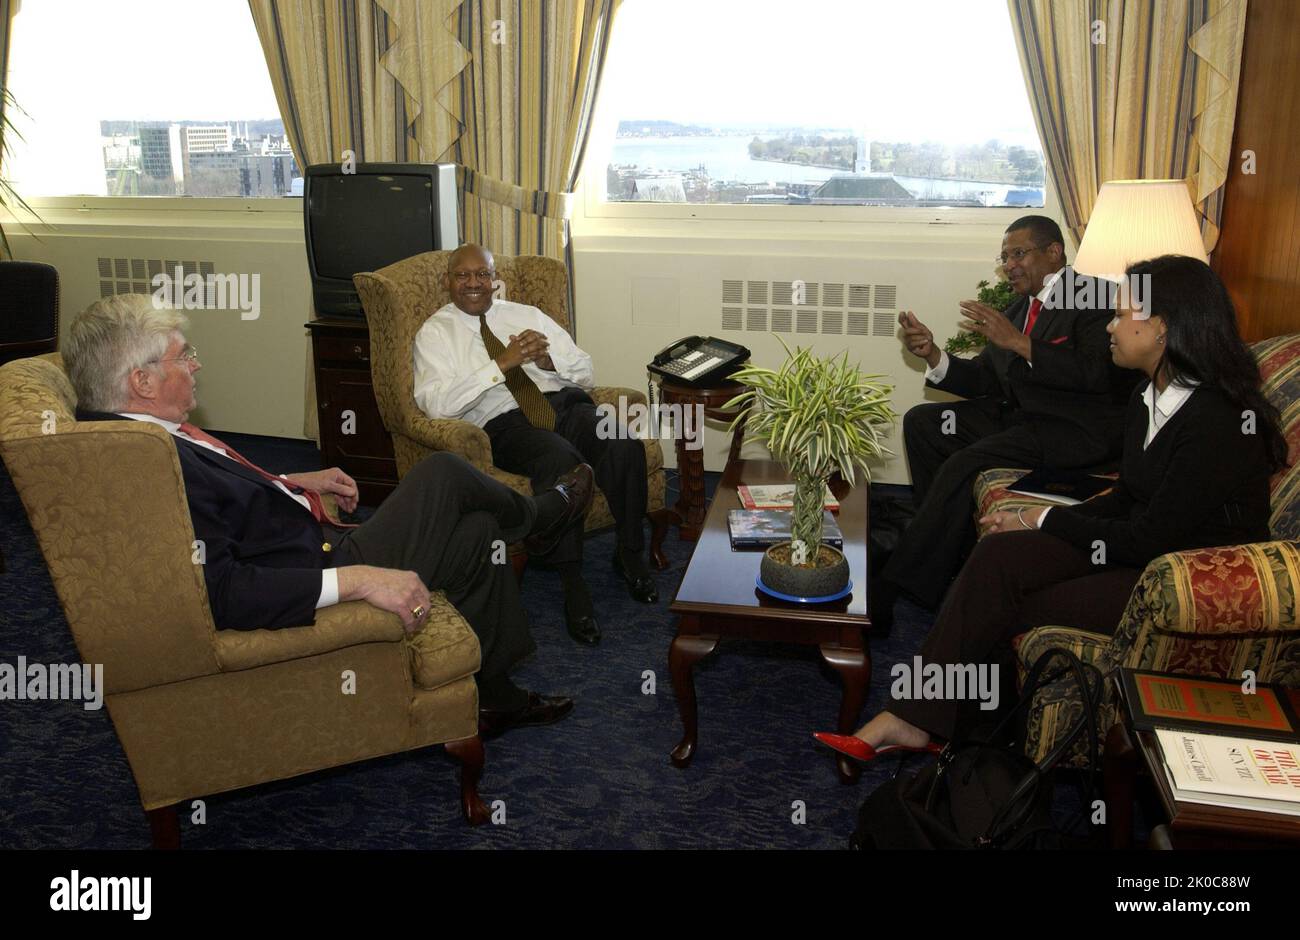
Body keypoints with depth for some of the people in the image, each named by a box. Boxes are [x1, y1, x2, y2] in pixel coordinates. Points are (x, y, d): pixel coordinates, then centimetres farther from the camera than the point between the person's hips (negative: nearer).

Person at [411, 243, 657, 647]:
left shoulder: (527, 314, 22)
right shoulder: (434, 333, 10)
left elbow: (585, 371, 18)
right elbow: (435, 404, -9)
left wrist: (547, 359, -5)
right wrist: (502, 363, -15)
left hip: (564, 403, 4)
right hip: (504, 421, -4)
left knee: (625, 445, -27)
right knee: (561, 459, -37)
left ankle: (630, 554, -7)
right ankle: (571, 582, -25)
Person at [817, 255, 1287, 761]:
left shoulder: (1220, 419, -23)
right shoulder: (1150, 398, 6)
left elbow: (1152, 538, -22)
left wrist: (1047, 520, -10)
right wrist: (1039, 521, -3)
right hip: (1140, 546, 7)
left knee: (1011, 609, -17)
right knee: (997, 555, -16)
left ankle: (917, 717, 3)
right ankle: (914, 715, -17)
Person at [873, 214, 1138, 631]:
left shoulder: (1094, 297, -8)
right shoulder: (1019, 309, 16)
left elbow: (1097, 374, -22)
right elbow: (983, 380, 13)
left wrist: (1019, 342, -25)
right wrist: (933, 355, -5)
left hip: (1079, 429, -9)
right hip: (1019, 416, 9)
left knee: (963, 466, -27)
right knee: (921, 421, 4)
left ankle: (896, 586, -18)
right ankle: (953, 545, 4)